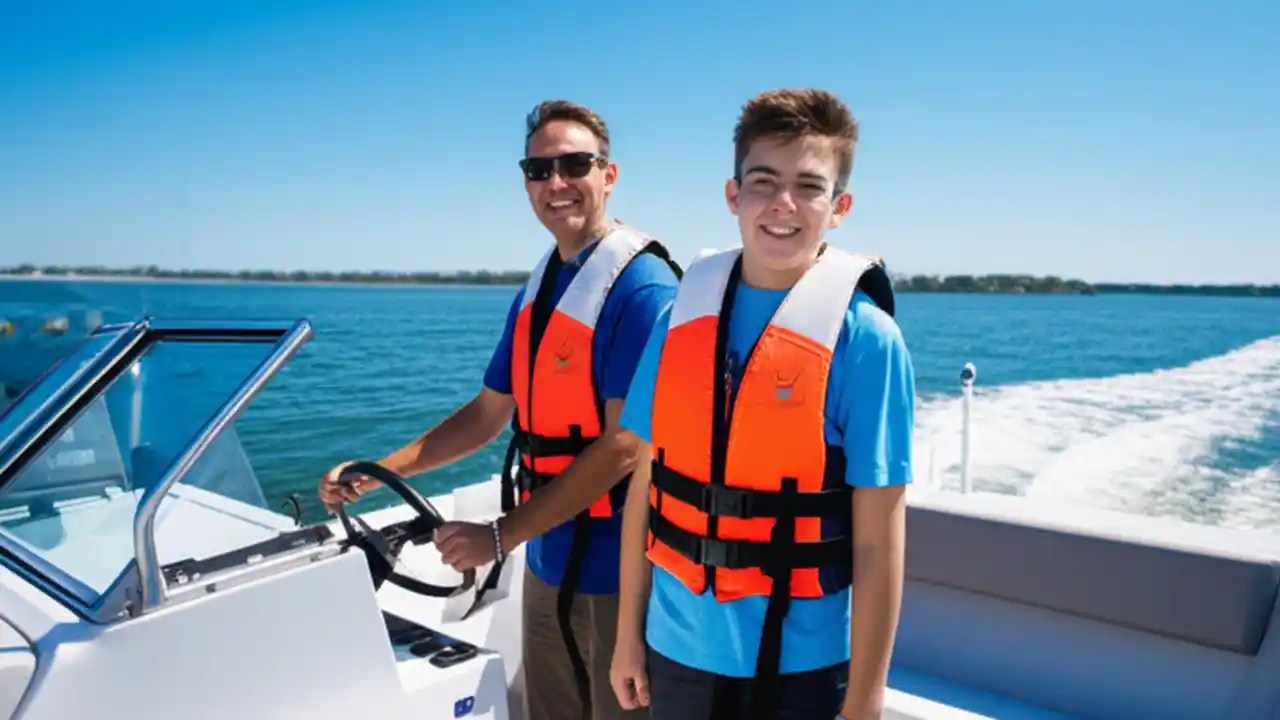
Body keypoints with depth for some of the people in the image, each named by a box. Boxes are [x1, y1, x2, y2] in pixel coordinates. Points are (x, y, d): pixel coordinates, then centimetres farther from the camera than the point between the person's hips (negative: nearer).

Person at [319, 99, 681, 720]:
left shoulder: (642, 286, -17)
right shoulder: (535, 290, 8)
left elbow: (626, 445, -22)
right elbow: (487, 414, 14)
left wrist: (502, 535, -18)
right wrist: (375, 472, 7)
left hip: (618, 571, -7)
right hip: (547, 565, 7)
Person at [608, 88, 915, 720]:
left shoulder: (864, 337, -13)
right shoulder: (682, 315, -3)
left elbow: (877, 542, -12)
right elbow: (645, 485, 2)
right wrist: (628, 633, 5)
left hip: (799, 661, -3)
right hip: (677, 646, 4)